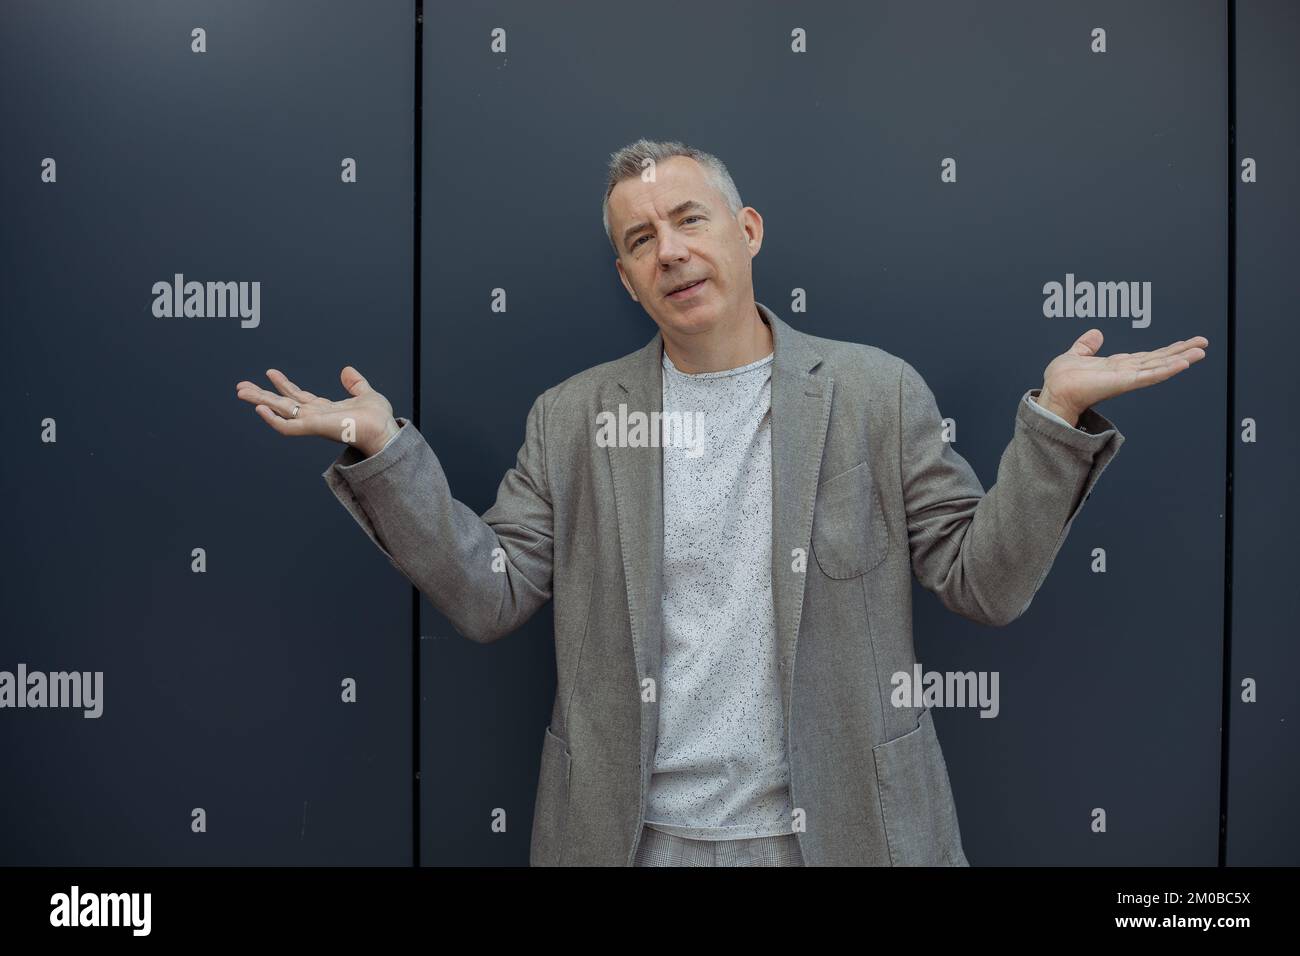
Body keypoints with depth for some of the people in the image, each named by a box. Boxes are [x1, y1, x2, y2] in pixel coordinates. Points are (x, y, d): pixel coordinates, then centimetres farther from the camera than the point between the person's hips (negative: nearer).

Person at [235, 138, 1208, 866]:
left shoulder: (876, 390, -2)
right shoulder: (572, 416, 1)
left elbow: (984, 582, -3)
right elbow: (487, 595, -2)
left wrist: (1057, 415, -15)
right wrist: (383, 448, -11)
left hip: (833, 830, 0)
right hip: (637, 834, 1)